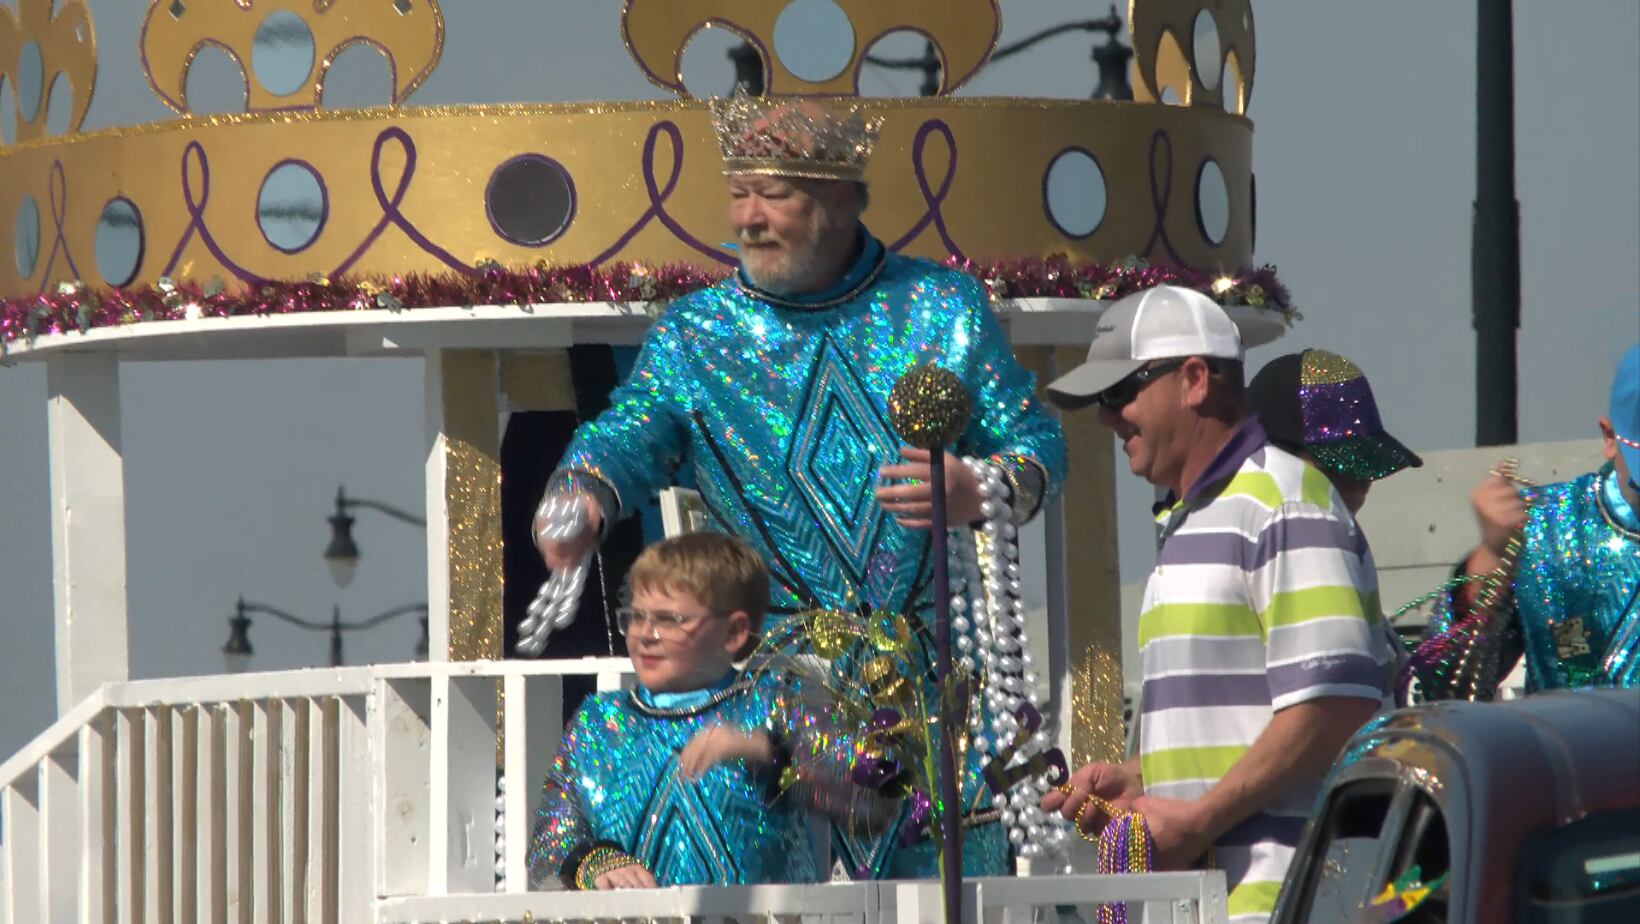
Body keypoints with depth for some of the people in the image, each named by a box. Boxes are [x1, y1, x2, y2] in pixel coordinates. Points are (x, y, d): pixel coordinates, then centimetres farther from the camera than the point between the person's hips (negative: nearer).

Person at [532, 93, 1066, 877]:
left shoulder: (942, 308, 7)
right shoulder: (692, 336, 7)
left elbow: (1037, 446, 7)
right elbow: (627, 437, -9)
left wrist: (979, 492, -16)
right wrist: (581, 499, -32)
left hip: (935, 672, 1)